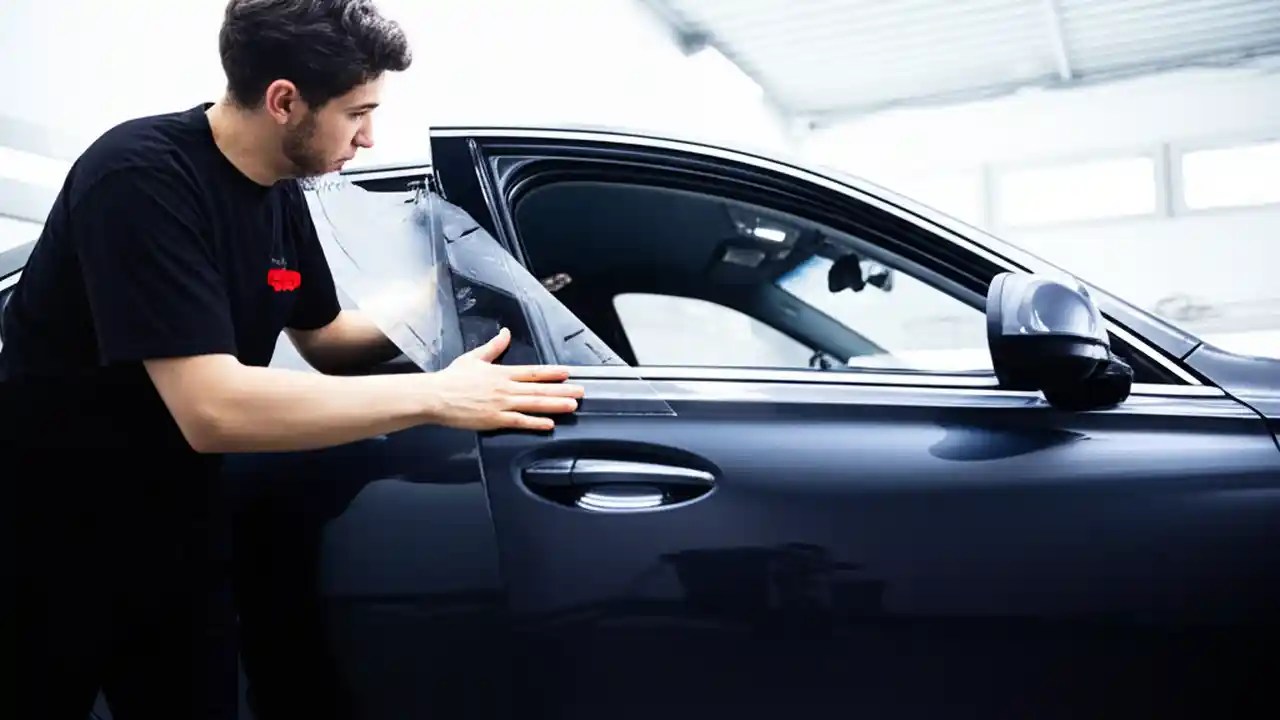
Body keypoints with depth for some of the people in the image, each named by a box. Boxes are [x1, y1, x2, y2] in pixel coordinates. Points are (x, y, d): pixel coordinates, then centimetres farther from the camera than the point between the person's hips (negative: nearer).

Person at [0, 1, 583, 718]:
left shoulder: (279, 192, -2)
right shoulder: (142, 180, -27)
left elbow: (324, 336, 11)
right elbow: (212, 409, -36)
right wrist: (437, 395, -33)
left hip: (175, 527, 7)